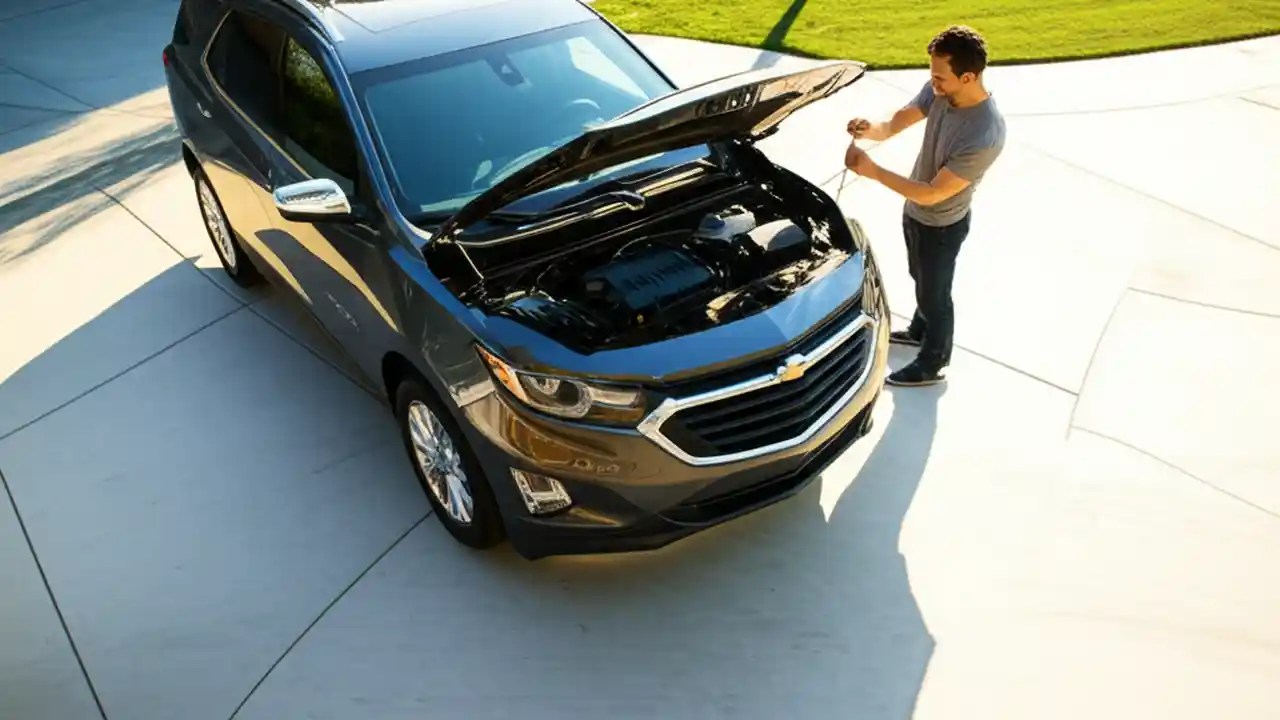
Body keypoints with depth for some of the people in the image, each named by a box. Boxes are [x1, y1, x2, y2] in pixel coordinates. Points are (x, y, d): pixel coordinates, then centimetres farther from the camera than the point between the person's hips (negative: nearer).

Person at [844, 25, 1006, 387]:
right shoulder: (940, 91, -17)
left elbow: (932, 194, -33)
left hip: (941, 225, -7)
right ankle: (920, 330, 57)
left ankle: (932, 365, 38)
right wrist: (871, 129, -31)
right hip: (914, 211, 7)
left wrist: (873, 171, -36)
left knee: (934, 293, 15)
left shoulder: (984, 137, -38)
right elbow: (895, 124, -7)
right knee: (922, 281, 30)